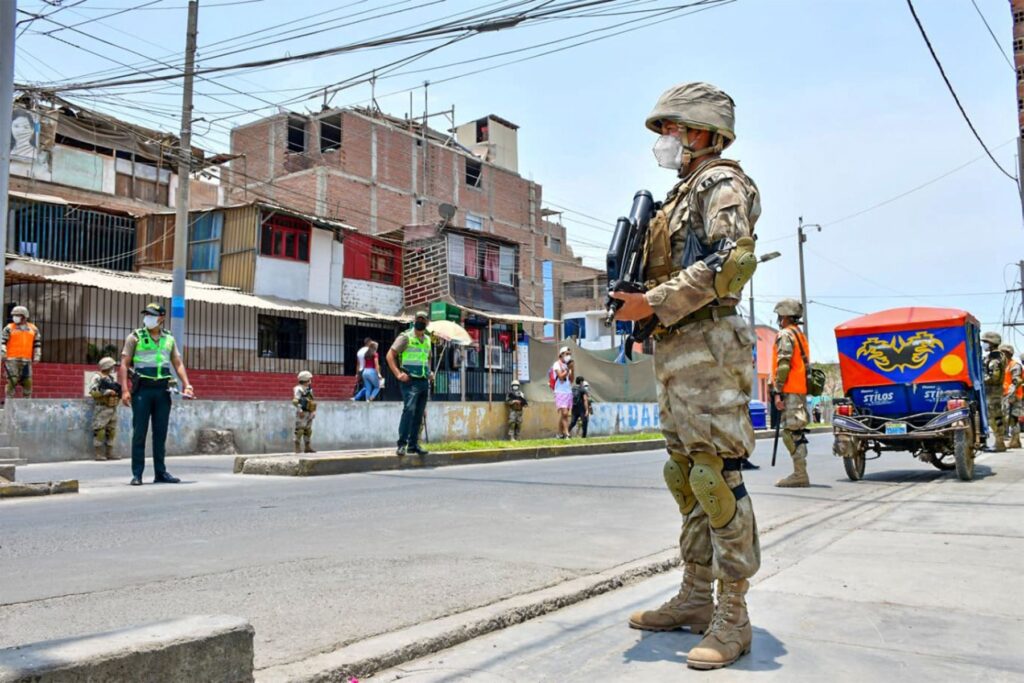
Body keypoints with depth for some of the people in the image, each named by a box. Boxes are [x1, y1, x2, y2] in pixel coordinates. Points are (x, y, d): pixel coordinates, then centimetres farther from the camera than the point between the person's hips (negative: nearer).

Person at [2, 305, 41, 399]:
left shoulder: (33, 329, 12)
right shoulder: (9, 328, 2)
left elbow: (37, 344, 15)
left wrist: (37, 357, 7)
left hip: (26, 361, 3)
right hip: (12, 360, -3)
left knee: (27, 382, 2)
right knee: (12, 381, -8)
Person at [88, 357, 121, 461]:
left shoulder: (112, 378, 17)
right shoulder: (97, 377, -5)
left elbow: (117, 390, 23)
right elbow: (93, 391, -17)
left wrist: (118, 391, 2)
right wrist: (107, 391, -20)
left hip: (113, 409, 7)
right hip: (102, 409, -7)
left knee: (111, 432, 8)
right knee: (99, 432, -6)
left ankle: (109, 453, 12)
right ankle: (98, 454, -3)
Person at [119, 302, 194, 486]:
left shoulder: (169, 339, 12)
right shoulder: (135, 337, 2)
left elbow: (178, 364, 12)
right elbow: (124, 364, -1)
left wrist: (187, 385, -2)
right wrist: (124, 390, -11)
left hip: (163, 390, 3)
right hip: (142, 389, -3)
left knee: (160, 433, 7)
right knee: (139, 432, -1)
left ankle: (160, 472, 14)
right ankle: (137, 474, 5)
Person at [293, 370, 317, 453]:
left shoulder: (309, 389, 15)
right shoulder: (298, 389, -10)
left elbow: (312, 401, 20)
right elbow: (295, 401, -18)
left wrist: (314, 411, 14)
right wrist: (300, 410, -21)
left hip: (309, 413, 8)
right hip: (302, 414, -8)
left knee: (308, 430, 11)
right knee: (300, 430, -6)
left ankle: (308, 447, 17)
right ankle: (298, 448, -2)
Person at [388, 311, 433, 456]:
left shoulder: (427, 339, 16)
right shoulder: (405, 337, -4)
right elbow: (390, 355, -8)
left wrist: (430, 372, 16)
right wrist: (398, 374, -16)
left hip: (424, 382, 7)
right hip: (410, 381, -7)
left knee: (419, 415, 8)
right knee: (409, 409, -19)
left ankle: (413, 445, 16)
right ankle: (402, 444, -15)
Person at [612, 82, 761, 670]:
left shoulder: (722, 182, -3)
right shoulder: (684, 193, 26)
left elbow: (733, 261, -18)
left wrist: (655, 303, -17)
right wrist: (636, 295, 10)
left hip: (706, 346, -10)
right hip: (676, 350, 10)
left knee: (718, 476, -10)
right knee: (687, 475, 10)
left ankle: (733, 617, -3)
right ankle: (696, 599, 19)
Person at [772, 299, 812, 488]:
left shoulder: (785, 335, -7)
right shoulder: (800, 335, 23)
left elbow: (783, 365, -17)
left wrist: (777, 391, -19)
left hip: (790, 391, -10)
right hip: (800, 390, 10)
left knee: (791, 432, -10)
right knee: (797, 433, 11)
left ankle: (800, 475, -11)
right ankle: (800, 474, 14)